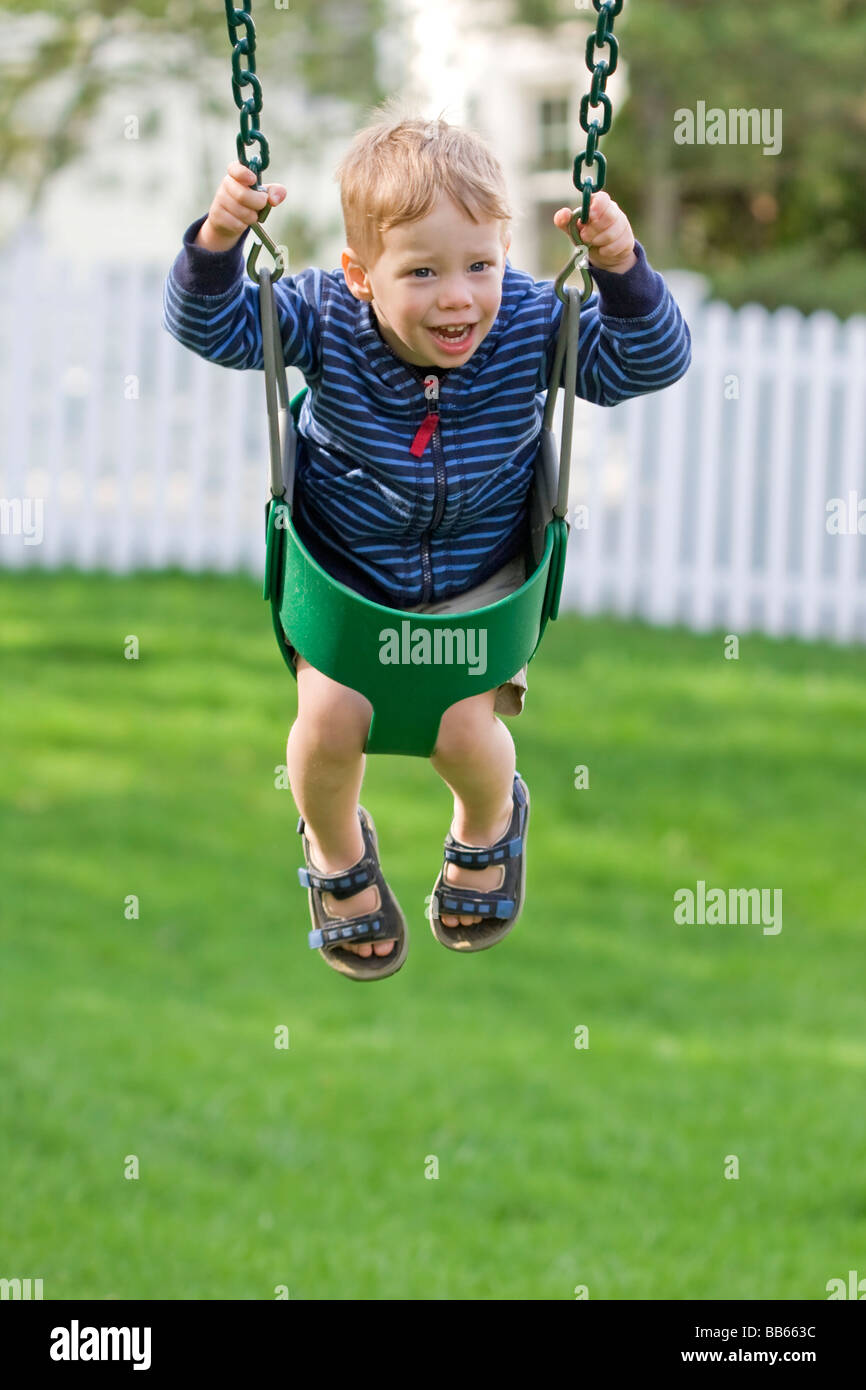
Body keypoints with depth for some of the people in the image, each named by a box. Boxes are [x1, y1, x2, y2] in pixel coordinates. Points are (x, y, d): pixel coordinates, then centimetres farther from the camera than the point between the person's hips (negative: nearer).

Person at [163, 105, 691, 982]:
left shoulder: (530, 324, -22)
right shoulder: (325, 319, -23)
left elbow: (649, 363, -21)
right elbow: (209, 327, -21)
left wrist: (623, 272, -40)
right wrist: (218, 242, -42)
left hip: (479, 578, 0)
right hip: (344, 572, 0)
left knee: (464, 730, -13)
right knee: (331, 721, -14)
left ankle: (488, 825, 29)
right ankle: (335, 848, 25)